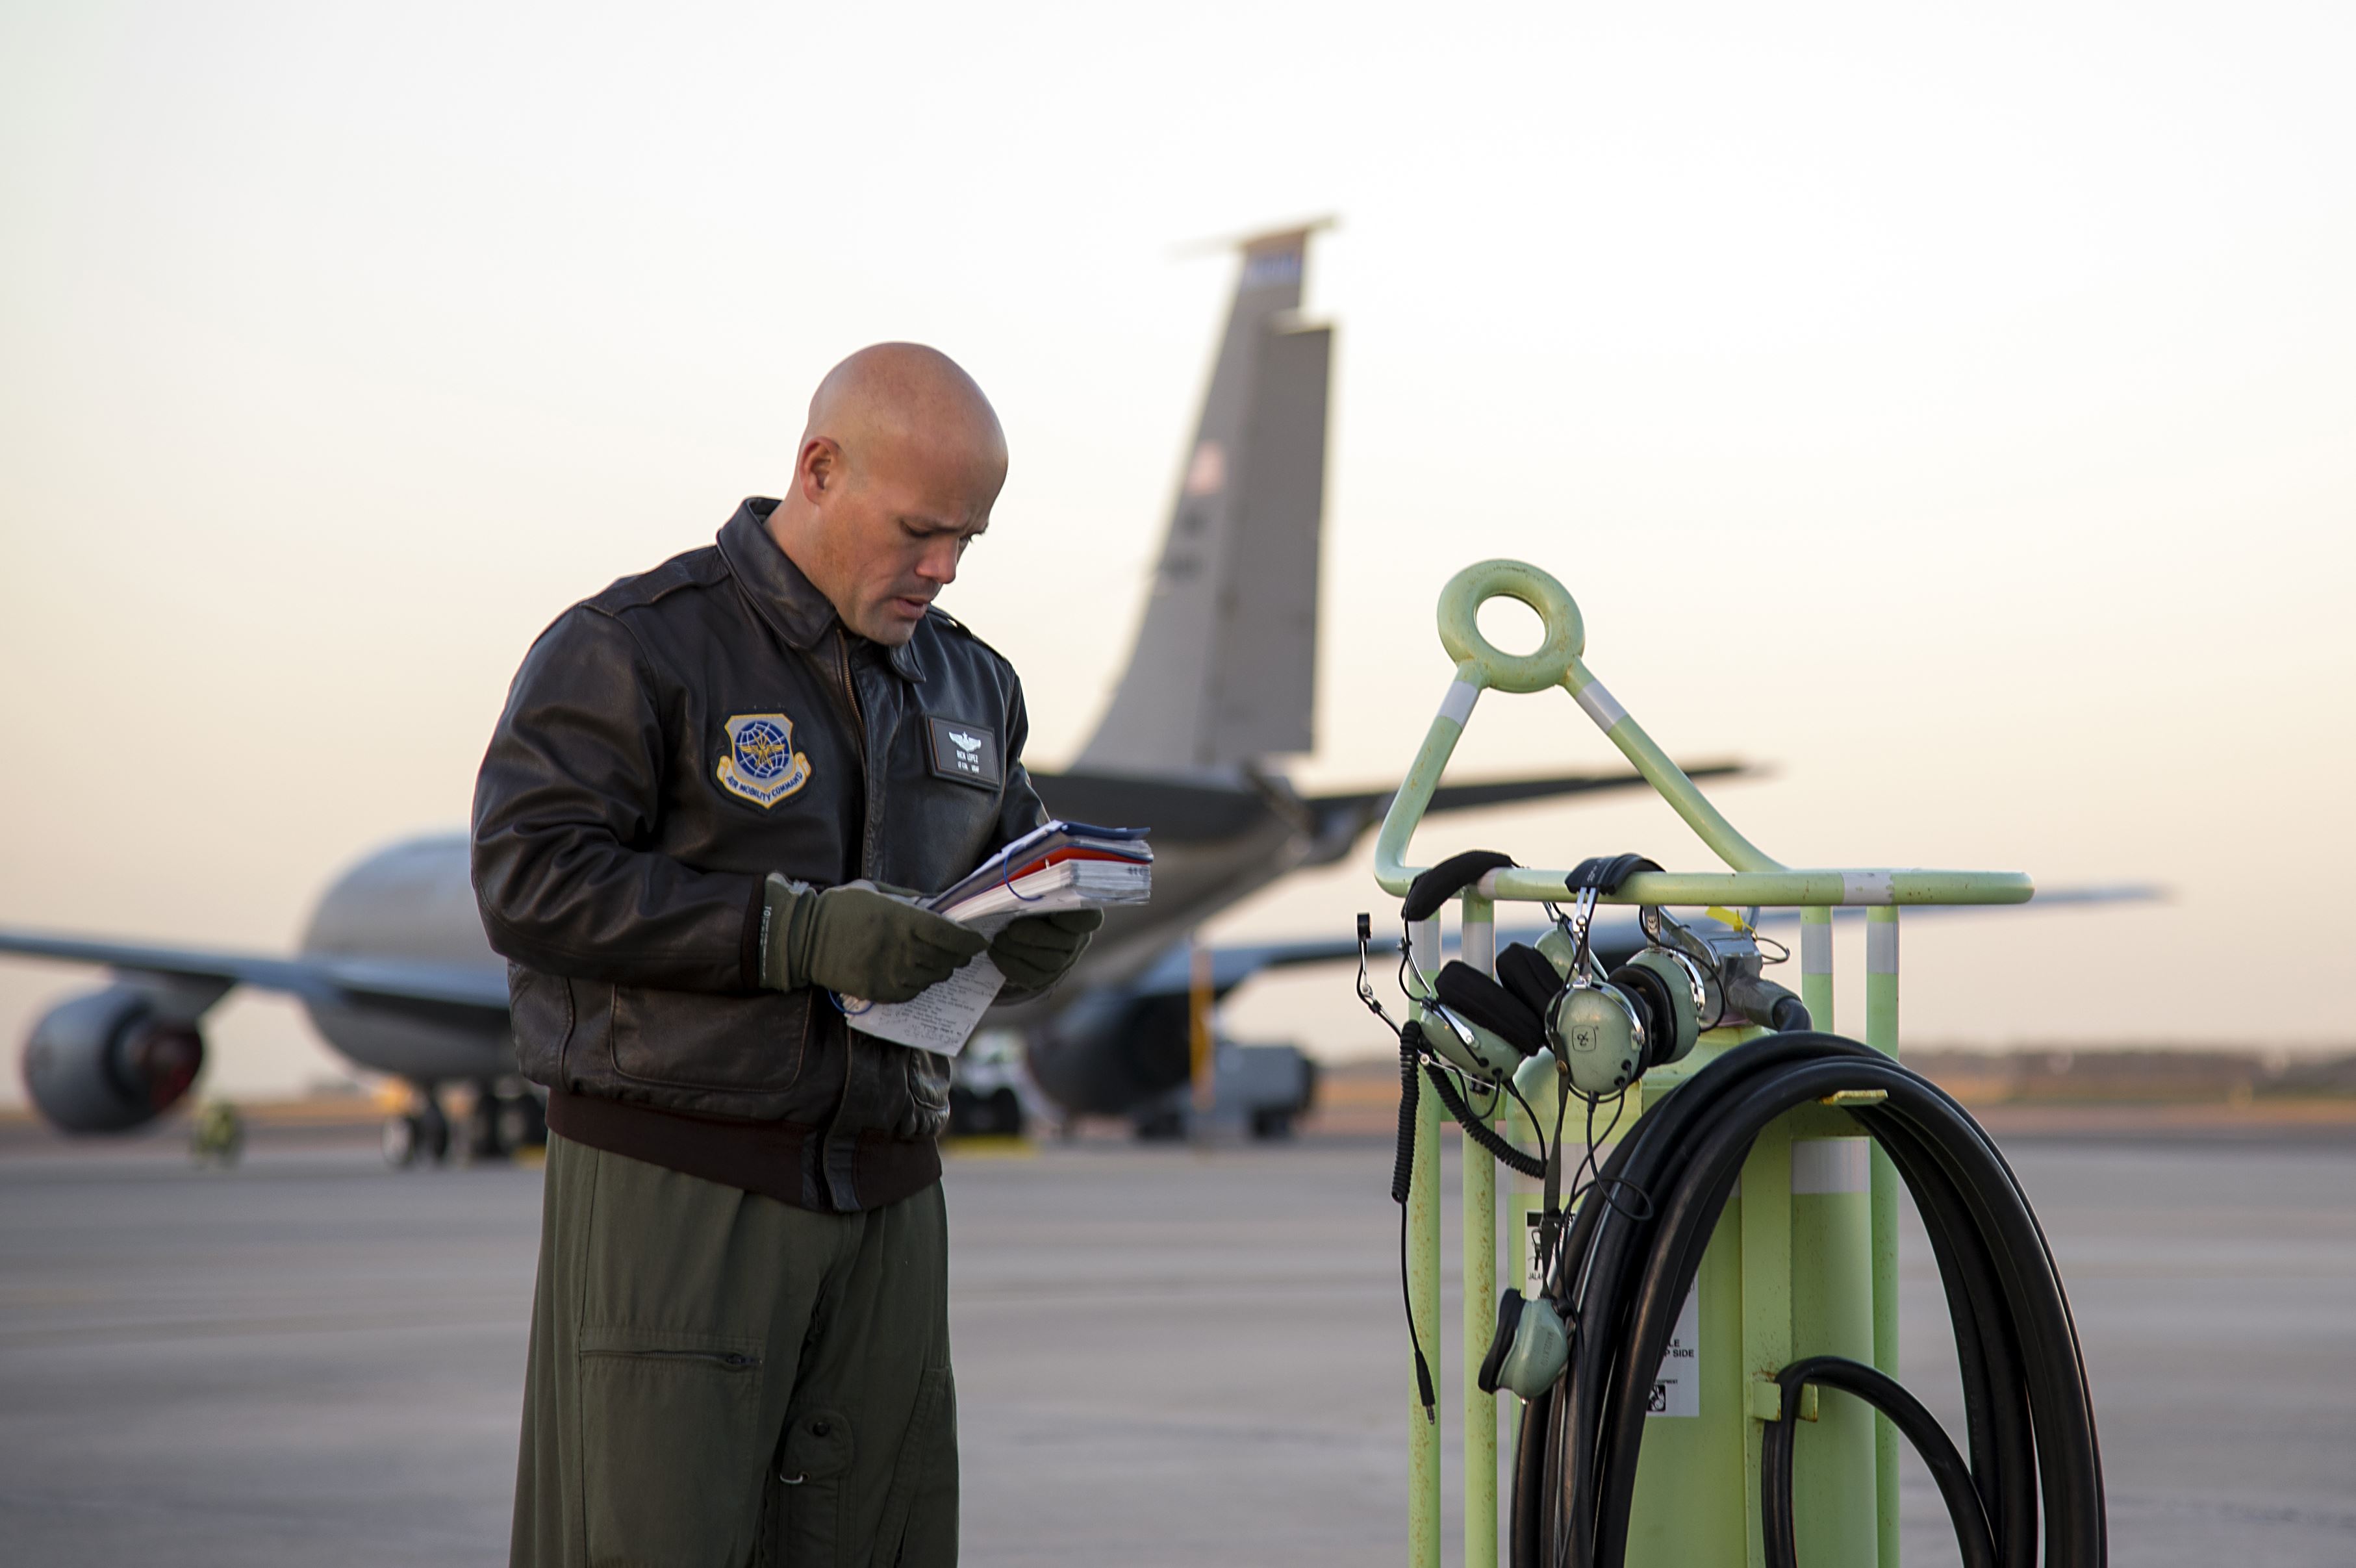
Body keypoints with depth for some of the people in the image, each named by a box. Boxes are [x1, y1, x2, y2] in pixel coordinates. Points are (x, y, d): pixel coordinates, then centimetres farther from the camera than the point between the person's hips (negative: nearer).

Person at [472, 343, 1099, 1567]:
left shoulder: (966, 682, 16)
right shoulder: (633, 649, -5)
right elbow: (530, 880, -15)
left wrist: (1042, 931, -2)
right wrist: (797, 932, -22)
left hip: (884, 1197, 6)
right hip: (670, 1191, -6)